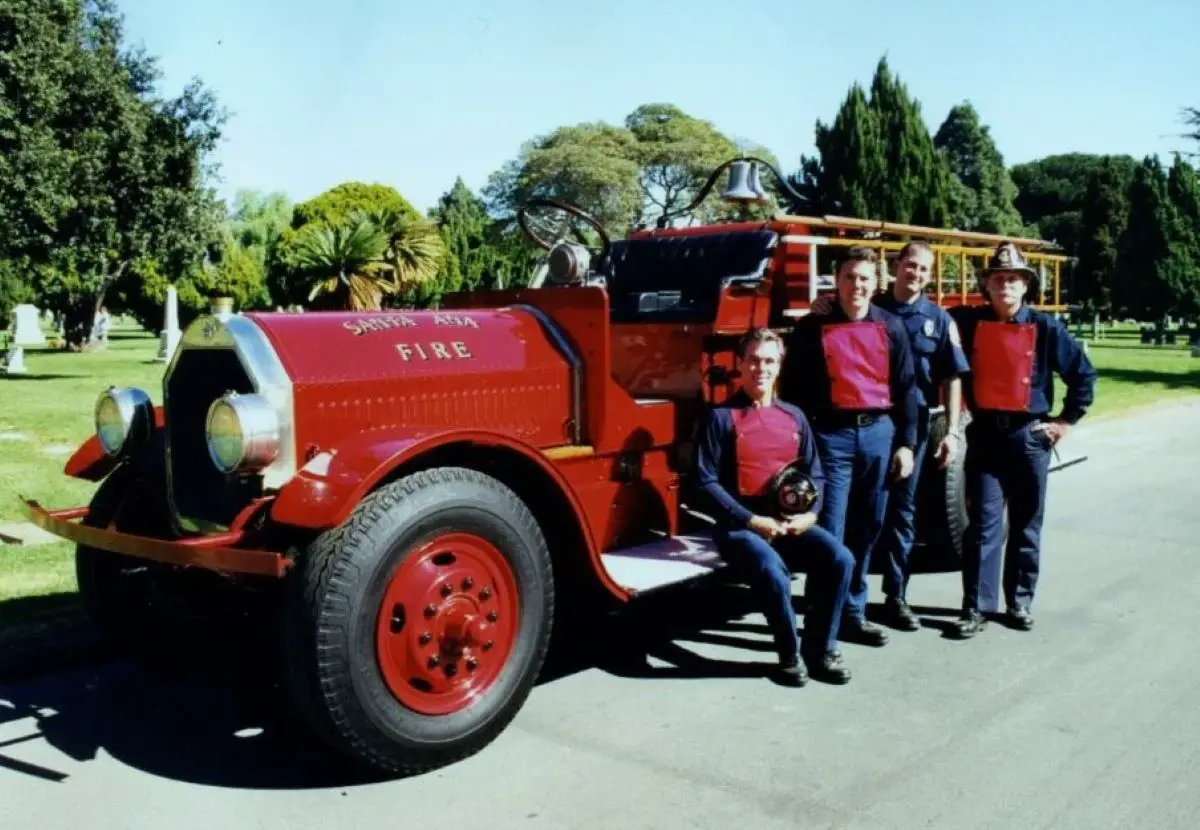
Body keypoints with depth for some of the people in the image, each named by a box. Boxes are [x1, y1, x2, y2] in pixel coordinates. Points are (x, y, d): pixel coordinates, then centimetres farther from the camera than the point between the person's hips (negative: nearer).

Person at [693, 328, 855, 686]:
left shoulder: (794, 417, 13)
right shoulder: (720, 416, -3)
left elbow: (815, 474, 16)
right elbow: (706, 482, -8)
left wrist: (810, 512, -5)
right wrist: (751, 520, -16)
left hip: (791, 522, 5)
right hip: (740, 525, -5)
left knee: (839, 558, -20)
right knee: (772, 571, -33)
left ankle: (819, 648, -1)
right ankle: (790, 654, -6)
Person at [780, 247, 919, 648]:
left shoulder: (890, 327, 9)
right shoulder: (811, 327, 0)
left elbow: (906, 388, 10)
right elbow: (791, 388, 1)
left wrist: (906, 443, 5)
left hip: (878, 433, 4)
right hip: (832, 435, -3)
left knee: (868, 528, 10)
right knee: (830, 531, -4)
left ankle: (853, 613, 22)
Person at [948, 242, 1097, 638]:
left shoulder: (1045, 327, -2)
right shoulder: (968, 322, -1)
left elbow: (1083, 373, 4)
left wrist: (1067, 420, 3)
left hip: (1030, 436, 1)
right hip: (984, 434, 0)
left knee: (1026, 526, 9)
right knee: (984, 524, -2)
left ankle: (1019, 602, 22)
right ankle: (974, 607, 2)